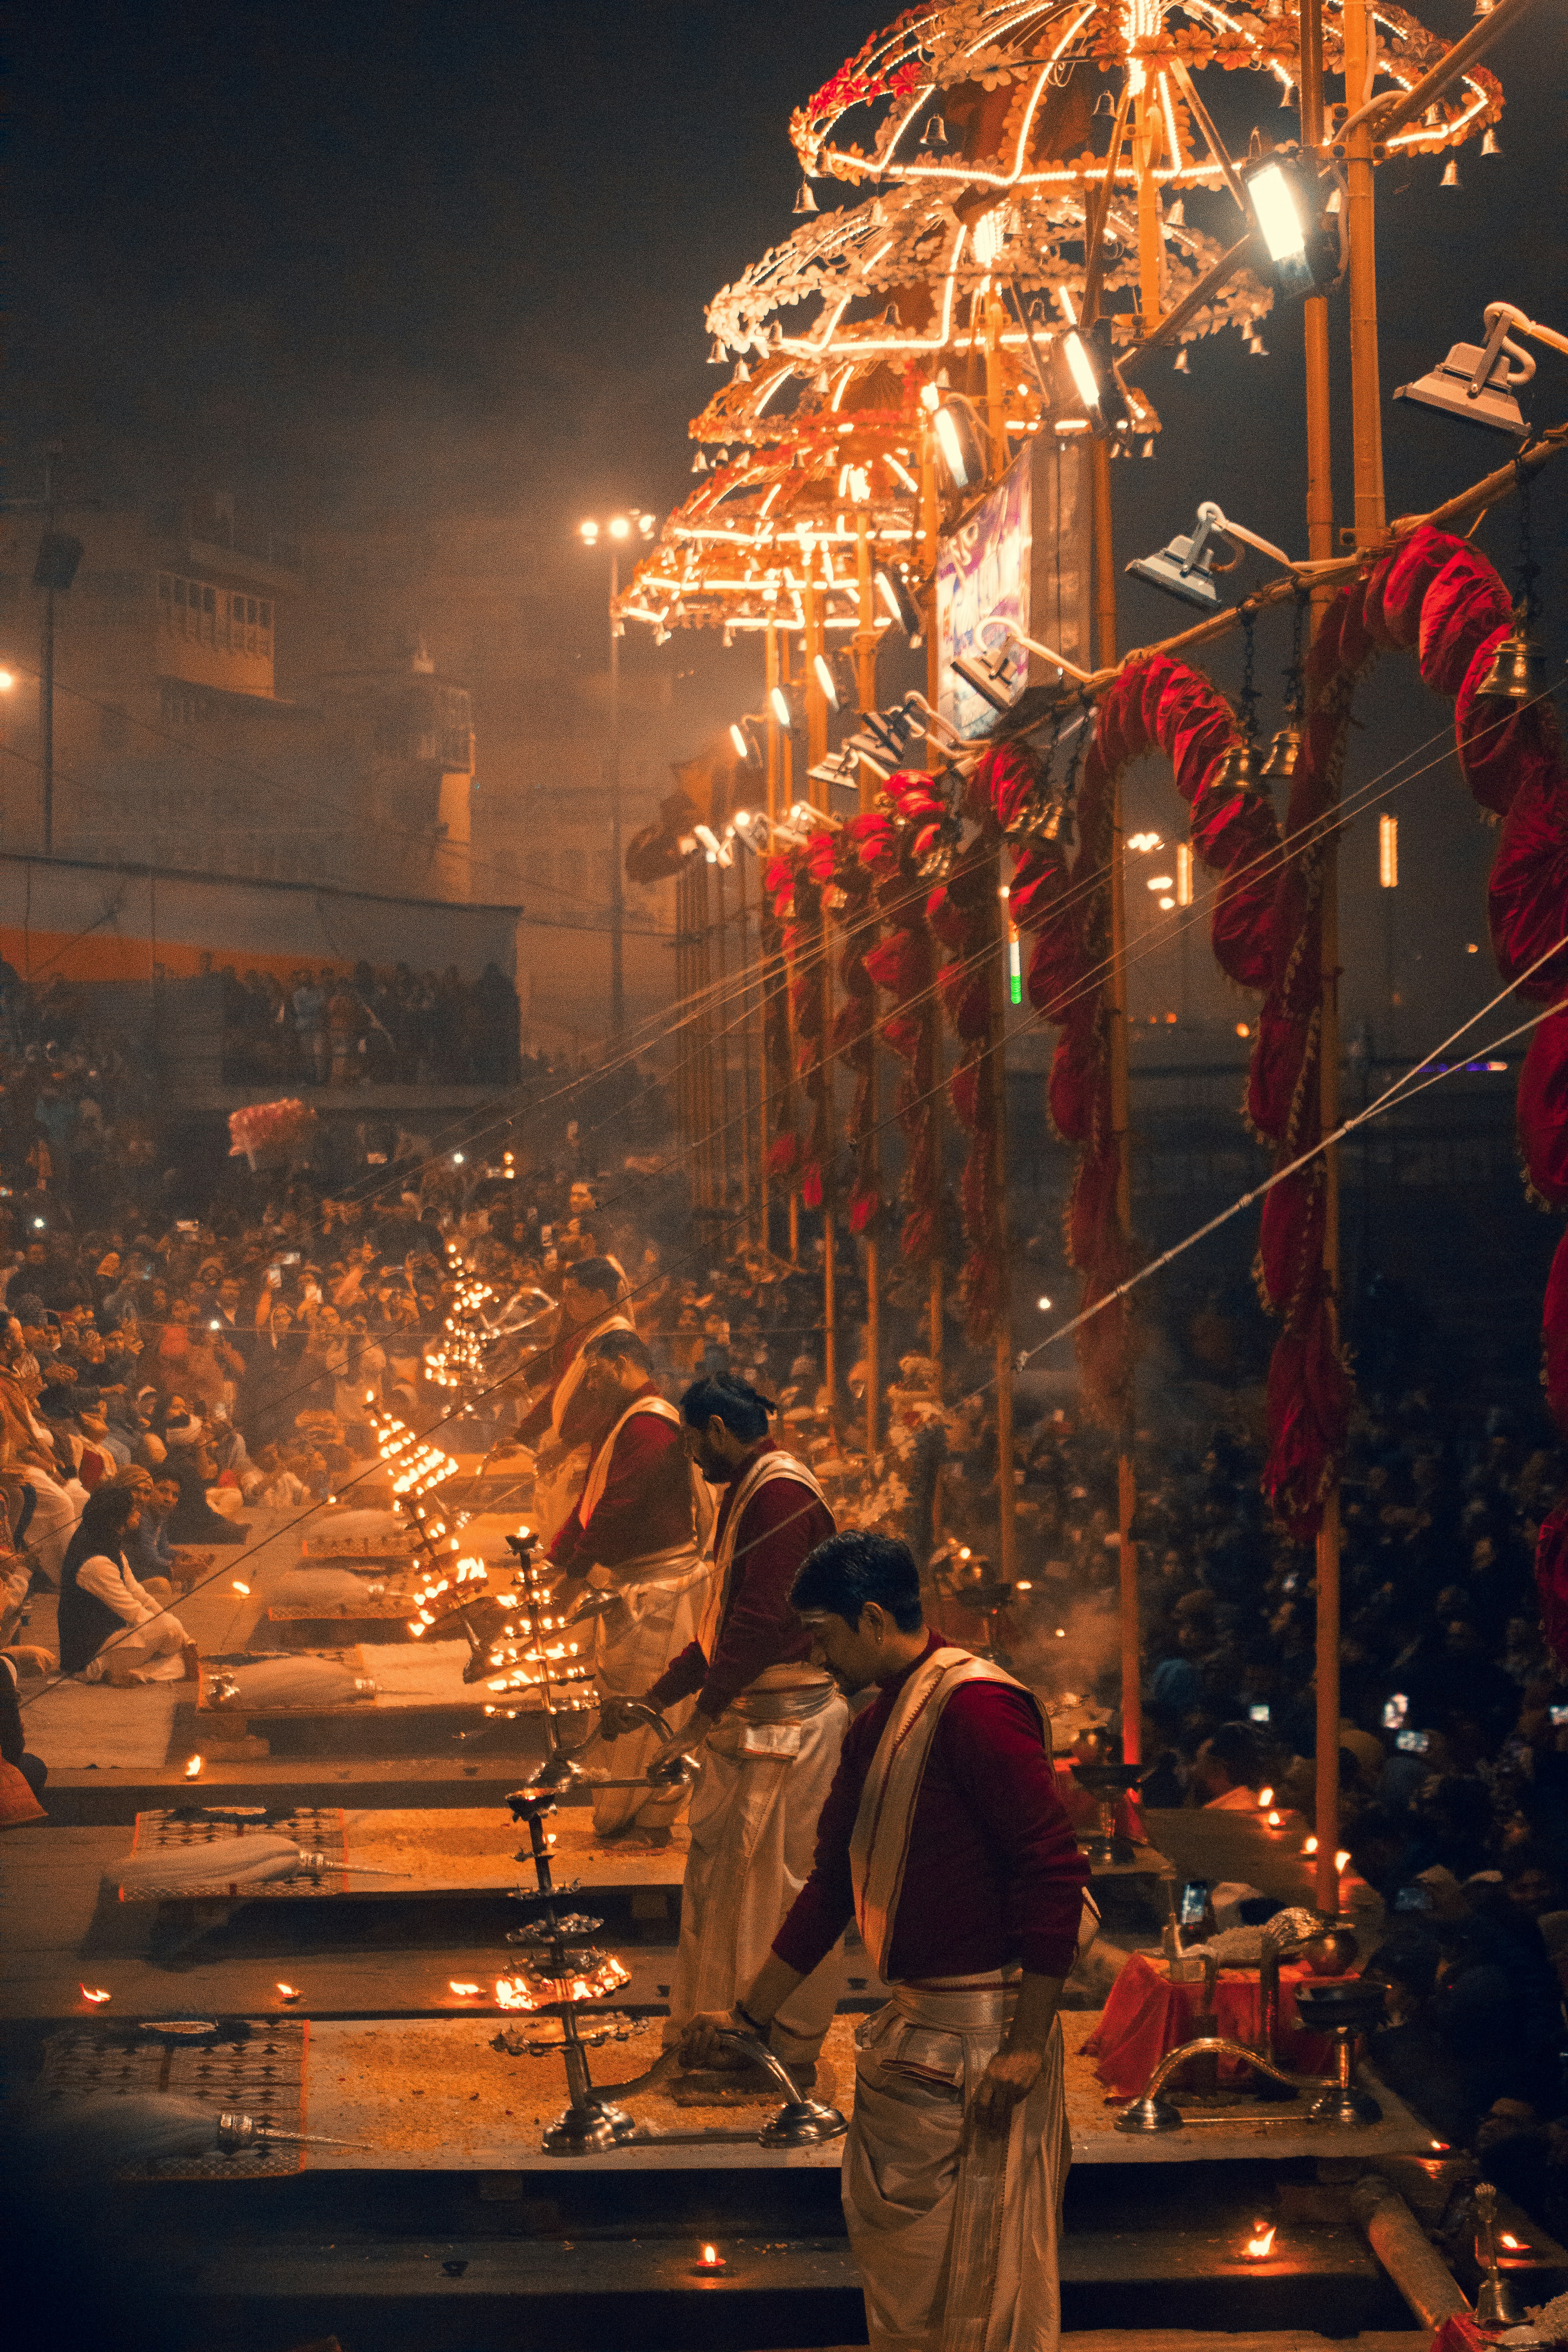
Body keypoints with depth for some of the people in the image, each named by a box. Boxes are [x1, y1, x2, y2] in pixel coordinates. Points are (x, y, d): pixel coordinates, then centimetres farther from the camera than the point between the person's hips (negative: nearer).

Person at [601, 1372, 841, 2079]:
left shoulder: (781, 1494, -16)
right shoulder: (747, 1494, 17)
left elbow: (763, 1621, -22)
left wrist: (704, 1715, -17)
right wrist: (651, 1701, 17)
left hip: (786, 1724, -10)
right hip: (749, 1720, 10)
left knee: (785, 1883, -3)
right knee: (719, 1881, 14)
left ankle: (793, 2051, 5)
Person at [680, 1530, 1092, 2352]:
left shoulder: (975, 1705, -17)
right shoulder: (873, 1728, 14)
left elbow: (1053, 1872, -21)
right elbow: (832, 1884, 23)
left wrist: (1025, 2046, -22)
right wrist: (749, 2016, 24)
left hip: (982, 2035, -10)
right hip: (911, 2030, 10)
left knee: (986, 2268, -3)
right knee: (890, 2240, 17)